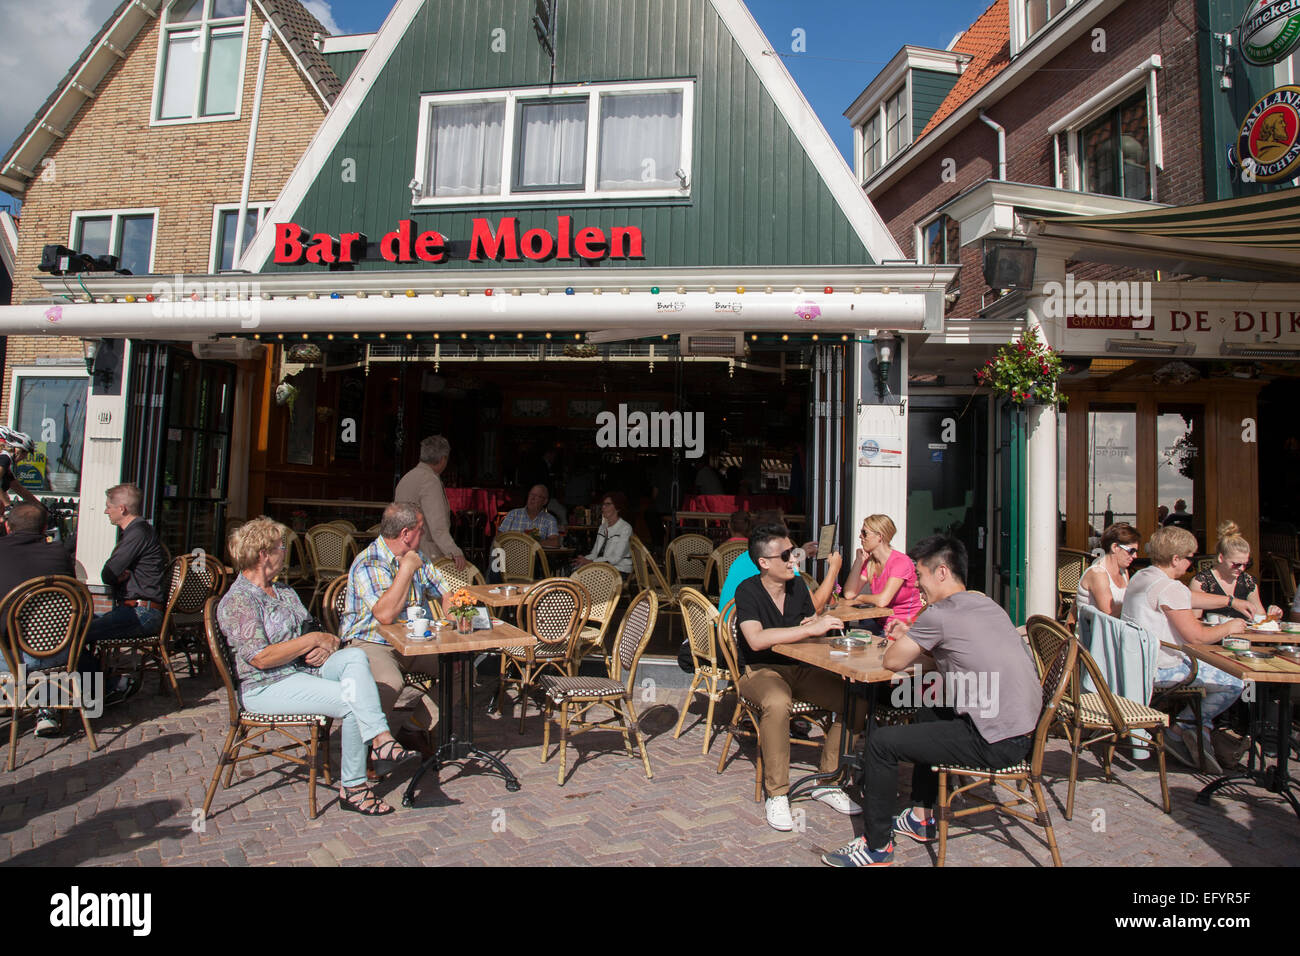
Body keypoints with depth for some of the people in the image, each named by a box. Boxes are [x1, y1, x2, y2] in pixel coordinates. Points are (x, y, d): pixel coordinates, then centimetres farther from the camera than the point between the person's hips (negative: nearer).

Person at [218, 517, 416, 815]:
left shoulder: (284, 591, 17)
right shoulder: (237, 601, -12)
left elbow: (309, 631, 21)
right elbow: (261, 658, -21)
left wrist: (325, 645, -3)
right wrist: (312, 640, -13)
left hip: (304, 668, 8)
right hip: (267, 687, -8)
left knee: (355, 656, -22)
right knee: (351, 700, -25)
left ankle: (381, 741, -32)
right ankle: (352, 788, -13)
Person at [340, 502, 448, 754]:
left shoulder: (416, 558, 10)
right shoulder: (368, 564, -16)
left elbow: (442, 591, 18)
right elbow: (385, 614, -29)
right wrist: (407, 569, -23)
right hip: (371, 643, -7)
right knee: (390, 683, -36)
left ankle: (415, 729, 0)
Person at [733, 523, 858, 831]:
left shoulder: (797, 585, 5)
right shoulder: (748, 591, -14)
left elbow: (813, 626, 17)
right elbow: (756, 640, -30)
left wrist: (822, 623, -9)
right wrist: (811, 628, -32)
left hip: (799, 669, 6)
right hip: (758, 671, -6)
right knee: (777, 703, -39)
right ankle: (776, 795, -21)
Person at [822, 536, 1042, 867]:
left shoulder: (938, 614, -16)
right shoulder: (986, 604, 12)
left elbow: (893, 662, -8)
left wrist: (900, 641, 13)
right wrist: (910, 637, 14)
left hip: (996, 742, -10)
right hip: (1023, 730, 10)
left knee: (881, 741, -6)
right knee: (927, 714, 30)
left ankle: (877, 846, 9)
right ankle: (921, 819, 36)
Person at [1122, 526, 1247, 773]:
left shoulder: (1141, 576, 10)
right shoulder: (1169, 588, -21)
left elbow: (1190, 598, 26)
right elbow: (1196, 636, -20)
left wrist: (1231, 601, 31)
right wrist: (1229, 628, -1)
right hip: (1160, 669, -10)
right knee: (1234, 684, -2)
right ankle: (1180, 730, 6)